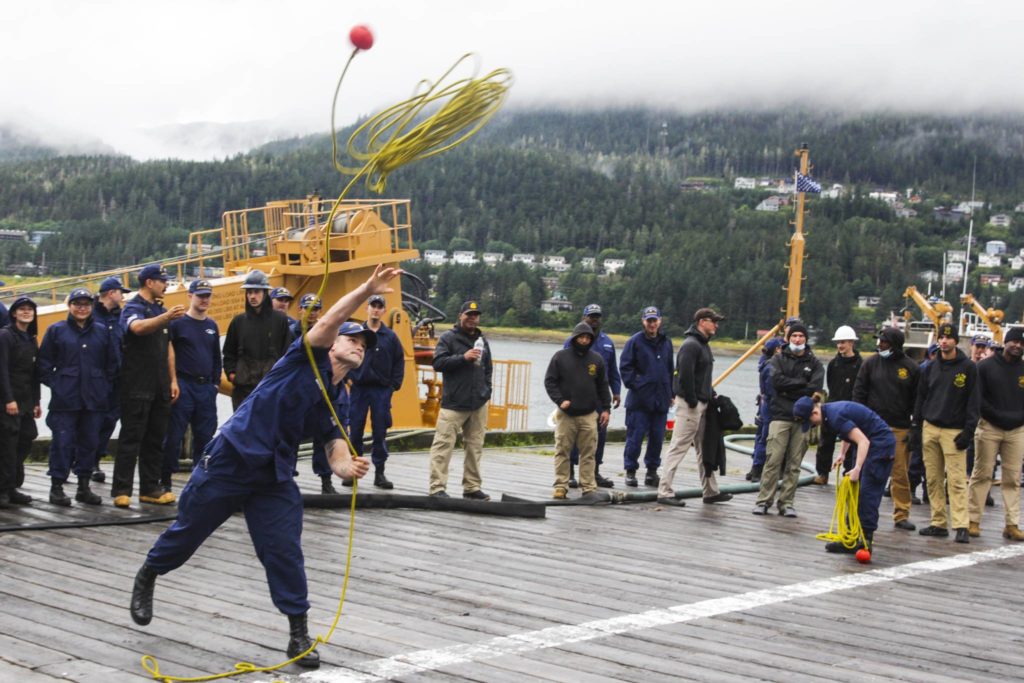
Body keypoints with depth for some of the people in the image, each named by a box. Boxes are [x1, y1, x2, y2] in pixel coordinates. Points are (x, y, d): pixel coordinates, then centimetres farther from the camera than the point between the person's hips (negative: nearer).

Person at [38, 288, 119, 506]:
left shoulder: (102, 331, 9)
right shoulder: (56, 330, 3)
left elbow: (111, 363, 13)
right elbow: (44, 363, 3)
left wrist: (105, 386, 5)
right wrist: (55, 384, -4)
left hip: (94, 399, 3)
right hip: (65, 399, -3)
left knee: (89, 443, 7)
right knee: (62, 443, -4)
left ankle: (84, 487, 15)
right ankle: (57, 487, 3)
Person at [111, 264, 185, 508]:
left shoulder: (161, 310, 17)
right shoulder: (133, 308, -7)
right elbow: (138, 327, -32)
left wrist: (173, 380, 14)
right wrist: (166, 317, -48)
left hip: (160, 387, 7)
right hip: (137, 386, -7)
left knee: (156, 439, 9)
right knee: (131, 439, -6)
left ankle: (150, 488, 15)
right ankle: (121, 490, -3)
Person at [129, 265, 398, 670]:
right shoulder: (307, 358, -4)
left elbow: (336, 451, 2)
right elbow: (327, 323, -23)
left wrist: (348, 469, -22)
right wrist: (367, 289, -34)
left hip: (275, 478, 5)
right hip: (228, 462, -5)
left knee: (285, 552, -4)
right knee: (188, 532, 10)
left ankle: (299, 634, 4)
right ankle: (147, 577, 38)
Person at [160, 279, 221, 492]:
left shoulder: (212, 326, 15)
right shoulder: (178, 323, -3)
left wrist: (215, 382, 15)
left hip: (206, 388, 6)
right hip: (183, 387, -6)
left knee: (205, 435, 7)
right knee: (174, 435, -5)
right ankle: (165, 479, 1)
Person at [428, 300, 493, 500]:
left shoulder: (482, 340, 18)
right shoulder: (448, 338, 1)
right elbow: (438, 363, -9)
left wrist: (487, 390, 14)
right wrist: (463, 357, -18)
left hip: (478, 403, 6)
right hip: (454, 403, -6)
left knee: (475, 446, 8)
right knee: (444, 444, -9)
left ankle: (472, 487, 15)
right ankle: (437, 487, -9)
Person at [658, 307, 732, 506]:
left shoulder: (703, 344, 17)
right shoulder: (691, 345, -16)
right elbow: (685, 376, -23)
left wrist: (710, 394, 12)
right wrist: (692, 401, -20)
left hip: (702, 403, 10)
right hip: (690, 403, -10)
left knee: (704, 448, 15)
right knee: (679, 447, -8)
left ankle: (710, 492, 23)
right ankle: (665, 492, -6)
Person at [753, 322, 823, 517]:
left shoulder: (814, 363, 10)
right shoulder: (779, 359, 8)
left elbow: (815, 388, -6)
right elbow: (777, 380, -10)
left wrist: (789, 390, -8)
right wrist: (801, 382, -7)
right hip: (781, 416, -1)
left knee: (794, 464, 2)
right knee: (773, 460, -6)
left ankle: (786, 503, 7)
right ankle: (764, 501, -2)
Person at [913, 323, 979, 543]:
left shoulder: (969, 368, -1)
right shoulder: (930, 368, 12)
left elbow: (974, 402, -4)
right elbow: (921, 398, 16)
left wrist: (968, 432, -10)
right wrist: (917, 426, 9)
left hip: (954, 431, -5)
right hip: (930, 429, 5)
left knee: (957, 480, -9)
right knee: (933, 480, 5)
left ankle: (961, 527, -11)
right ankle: (938, 523, 10)